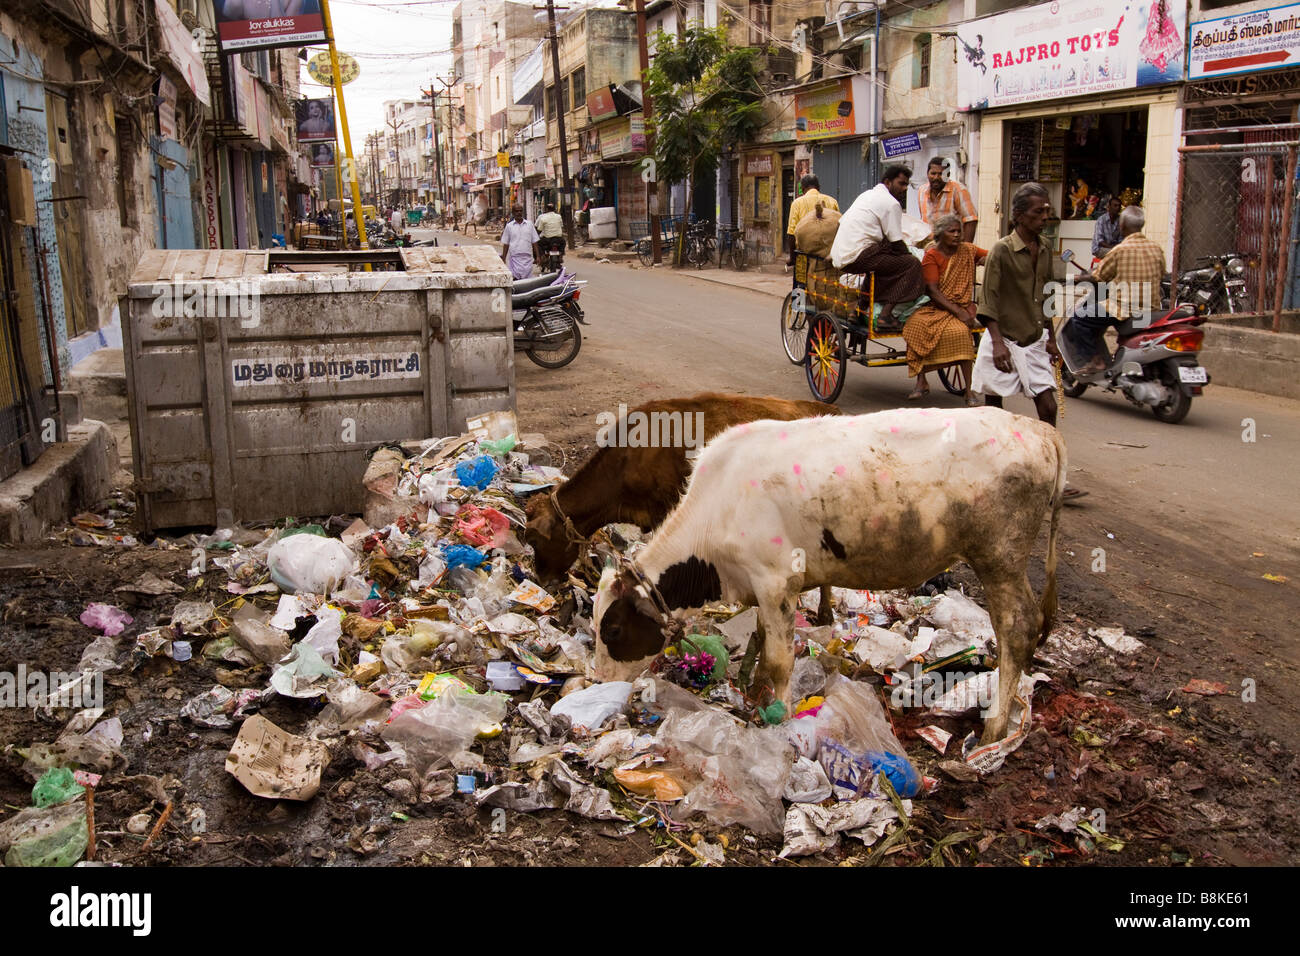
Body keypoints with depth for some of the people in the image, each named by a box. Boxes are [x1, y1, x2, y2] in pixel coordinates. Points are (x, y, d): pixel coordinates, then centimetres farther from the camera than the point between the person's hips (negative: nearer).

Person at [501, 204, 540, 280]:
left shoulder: (529, 224, 8)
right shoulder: (509, 226, 5)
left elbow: (534, 242, 10)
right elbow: (505, 244, 8)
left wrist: (537, 256, 5)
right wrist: (503, 259, 5)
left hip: (527, 257, 1)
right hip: (515, 257, -1)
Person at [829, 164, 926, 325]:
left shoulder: (867, 195, 23)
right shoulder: (891, 203, -5)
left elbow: (841, 221, 26)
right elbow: (897, 244, -6)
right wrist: (910, 256, 11)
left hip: (840, 256, 10)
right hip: (857, 257, -10)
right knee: (913, 264, -9)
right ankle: (885, 316, -18)